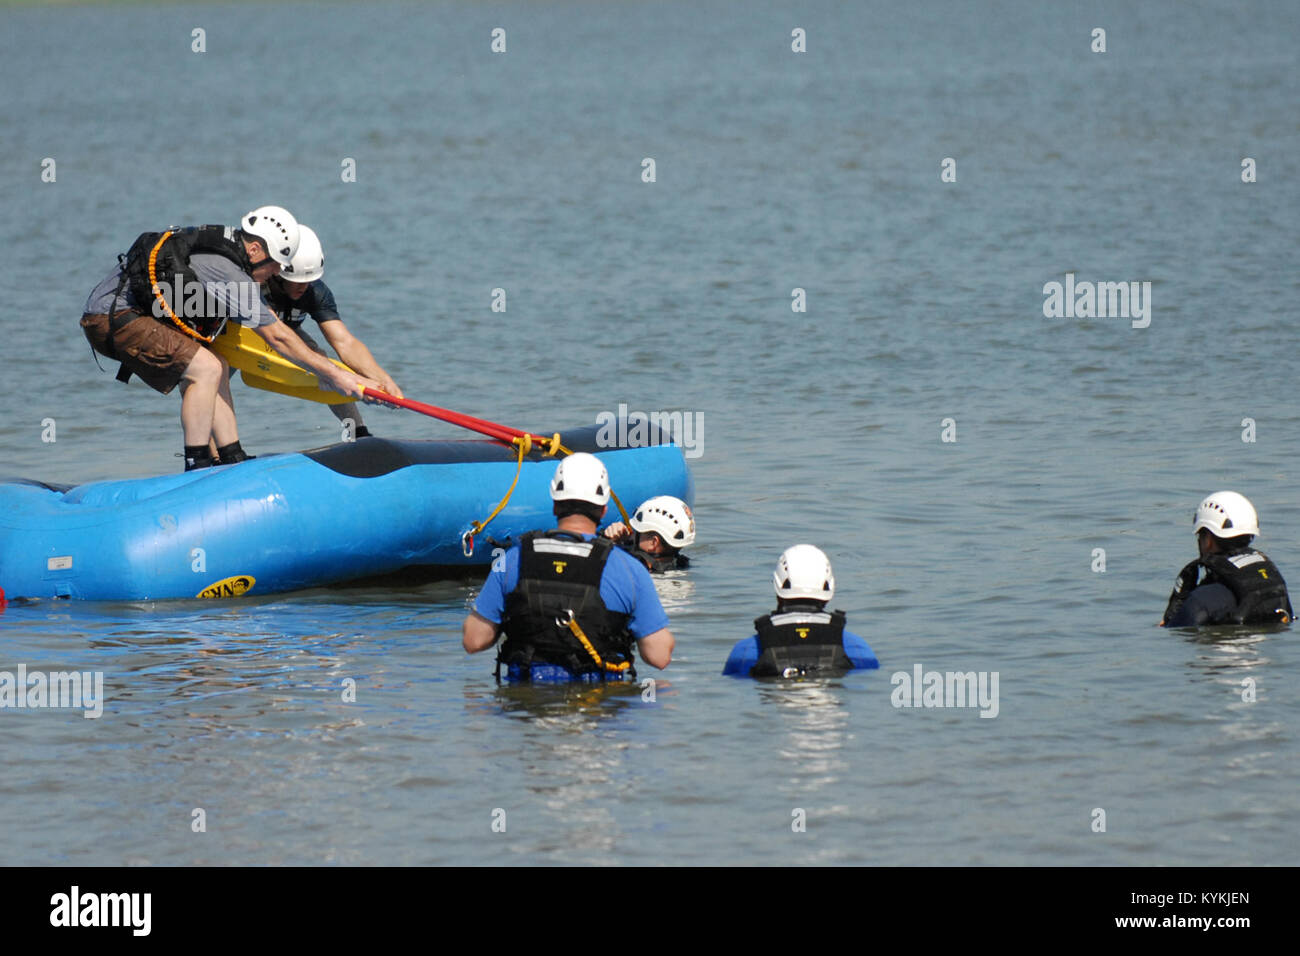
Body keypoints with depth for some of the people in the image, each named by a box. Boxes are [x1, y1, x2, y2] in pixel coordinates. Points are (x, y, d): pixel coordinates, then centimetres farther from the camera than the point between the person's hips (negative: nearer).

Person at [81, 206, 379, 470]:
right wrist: (334, 374, -12)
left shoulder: (221, 245, 9)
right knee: (206, 369, -19)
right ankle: (197, 467, -16)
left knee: (216, 367, 10)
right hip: (113, 318, -11)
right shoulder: (224, 269, -20)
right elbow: (276, 337, -17)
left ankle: (234, 461, 9)